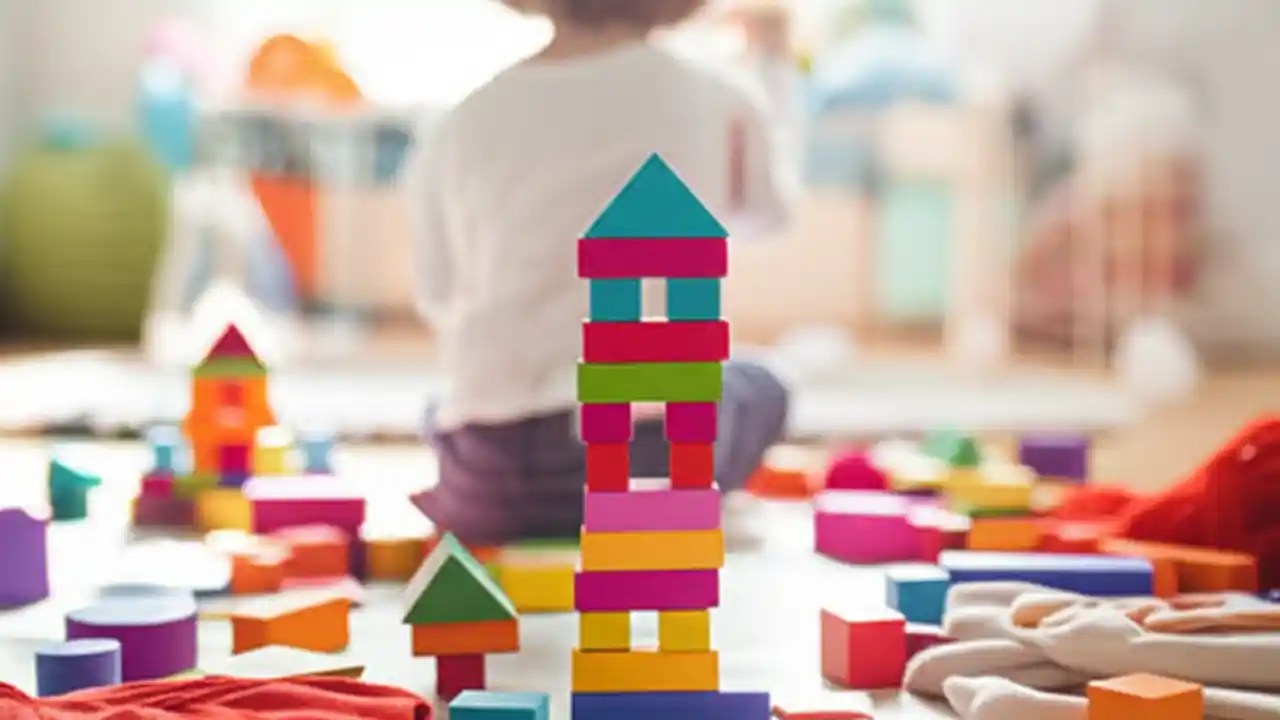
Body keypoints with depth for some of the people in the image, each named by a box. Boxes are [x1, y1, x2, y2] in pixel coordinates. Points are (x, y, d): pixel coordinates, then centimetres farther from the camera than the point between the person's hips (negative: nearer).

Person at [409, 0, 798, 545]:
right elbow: (768, 209, 21)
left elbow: (438, 299, 10)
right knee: (758, 390, 33)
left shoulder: (467, 126, -1)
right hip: (657, 456, -1)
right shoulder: (721, 106, -1)